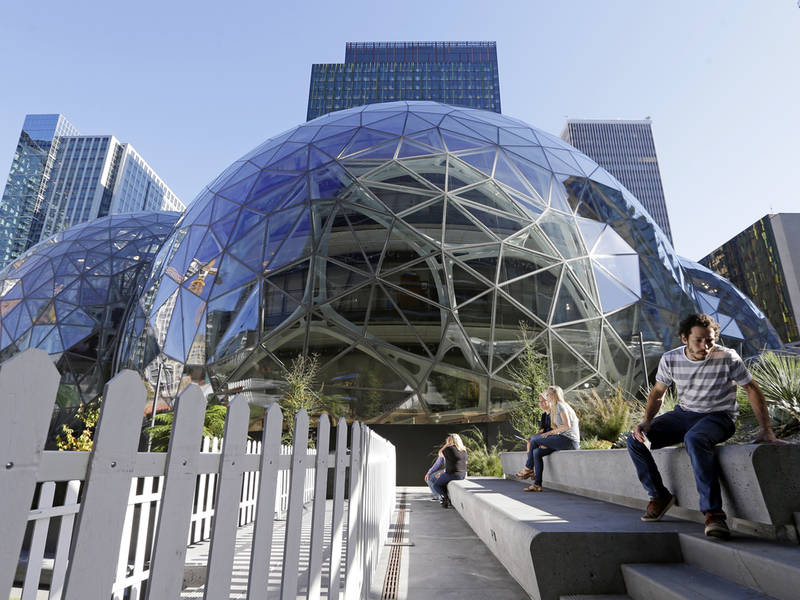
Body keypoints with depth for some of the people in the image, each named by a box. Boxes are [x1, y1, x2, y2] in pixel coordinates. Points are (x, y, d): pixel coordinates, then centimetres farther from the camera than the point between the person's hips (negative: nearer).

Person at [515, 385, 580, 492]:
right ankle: (537, 484, -4)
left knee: (534, 439, -7)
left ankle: (528, 469, 7)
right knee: (537, 452, -1)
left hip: (568, 440, -9)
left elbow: (567, 425, -18)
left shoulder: (560, 405, -7)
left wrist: (550, 432, -12)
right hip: (568, 442, 9)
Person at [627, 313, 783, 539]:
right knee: (635, 441, -14)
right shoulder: (670, 360, -7)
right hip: (684, 413, 4)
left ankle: (713, 513, -35)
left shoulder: (728, 358, -15)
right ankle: (660, 496, 5)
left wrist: (766, 429, -8)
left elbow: (752, 390, -2)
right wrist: (647, 421, -10)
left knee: (694, 439, -40)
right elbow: (657, 393, 5)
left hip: (719, 416, -4)